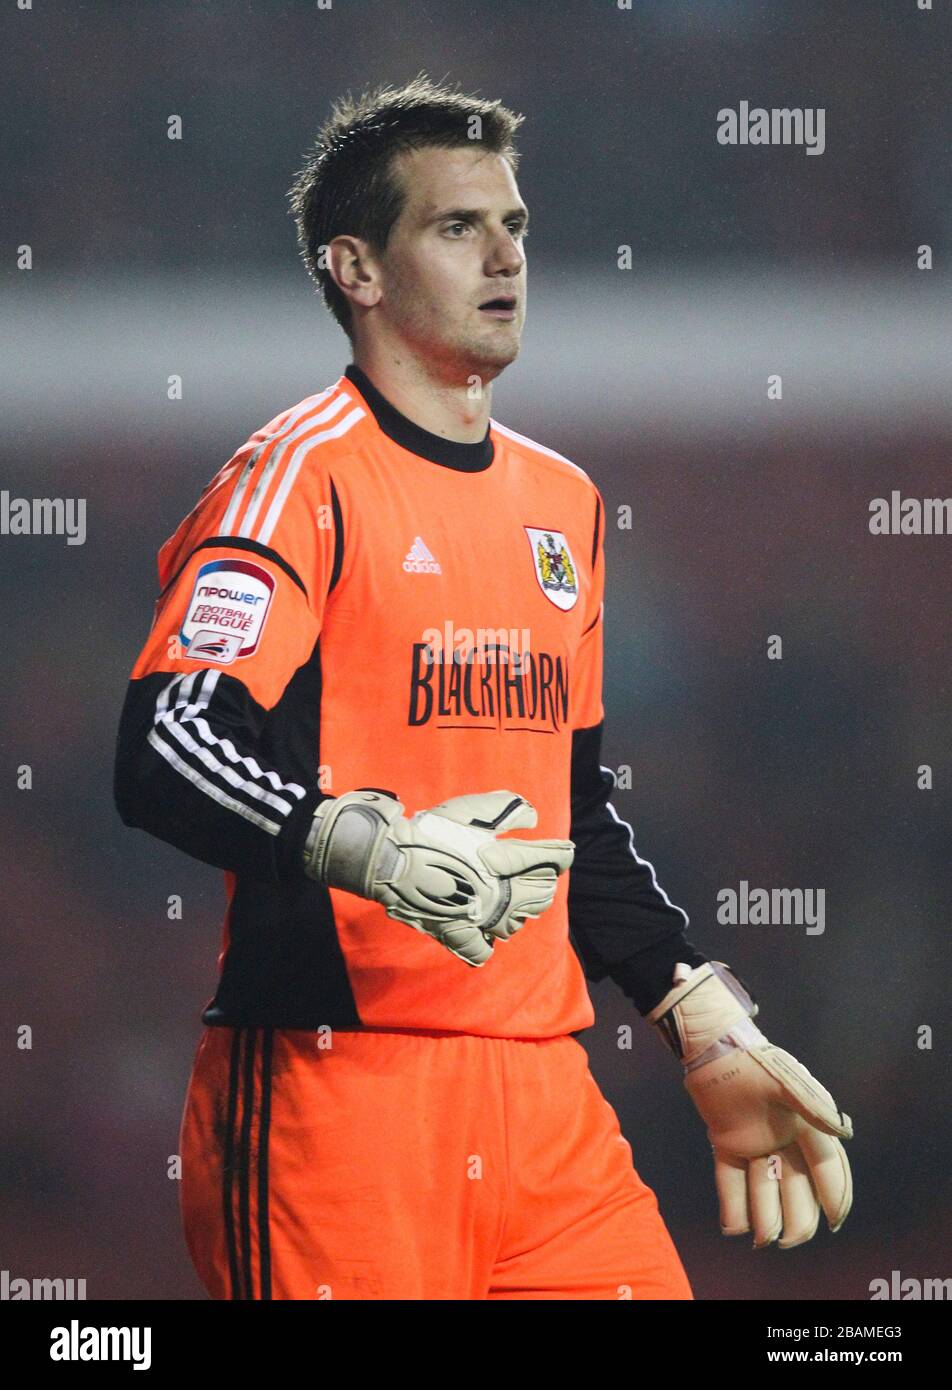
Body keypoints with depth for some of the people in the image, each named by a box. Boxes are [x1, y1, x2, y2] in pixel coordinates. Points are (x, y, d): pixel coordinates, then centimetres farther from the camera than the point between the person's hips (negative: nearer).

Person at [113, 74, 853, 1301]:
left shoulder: (564, 502, 18)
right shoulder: (305, 472, -6)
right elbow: (164, 752, -19)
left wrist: (709, 1032, 17)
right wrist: (373, 850, -35)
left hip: (544, 1100, 7)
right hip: (336, 1094, -7)